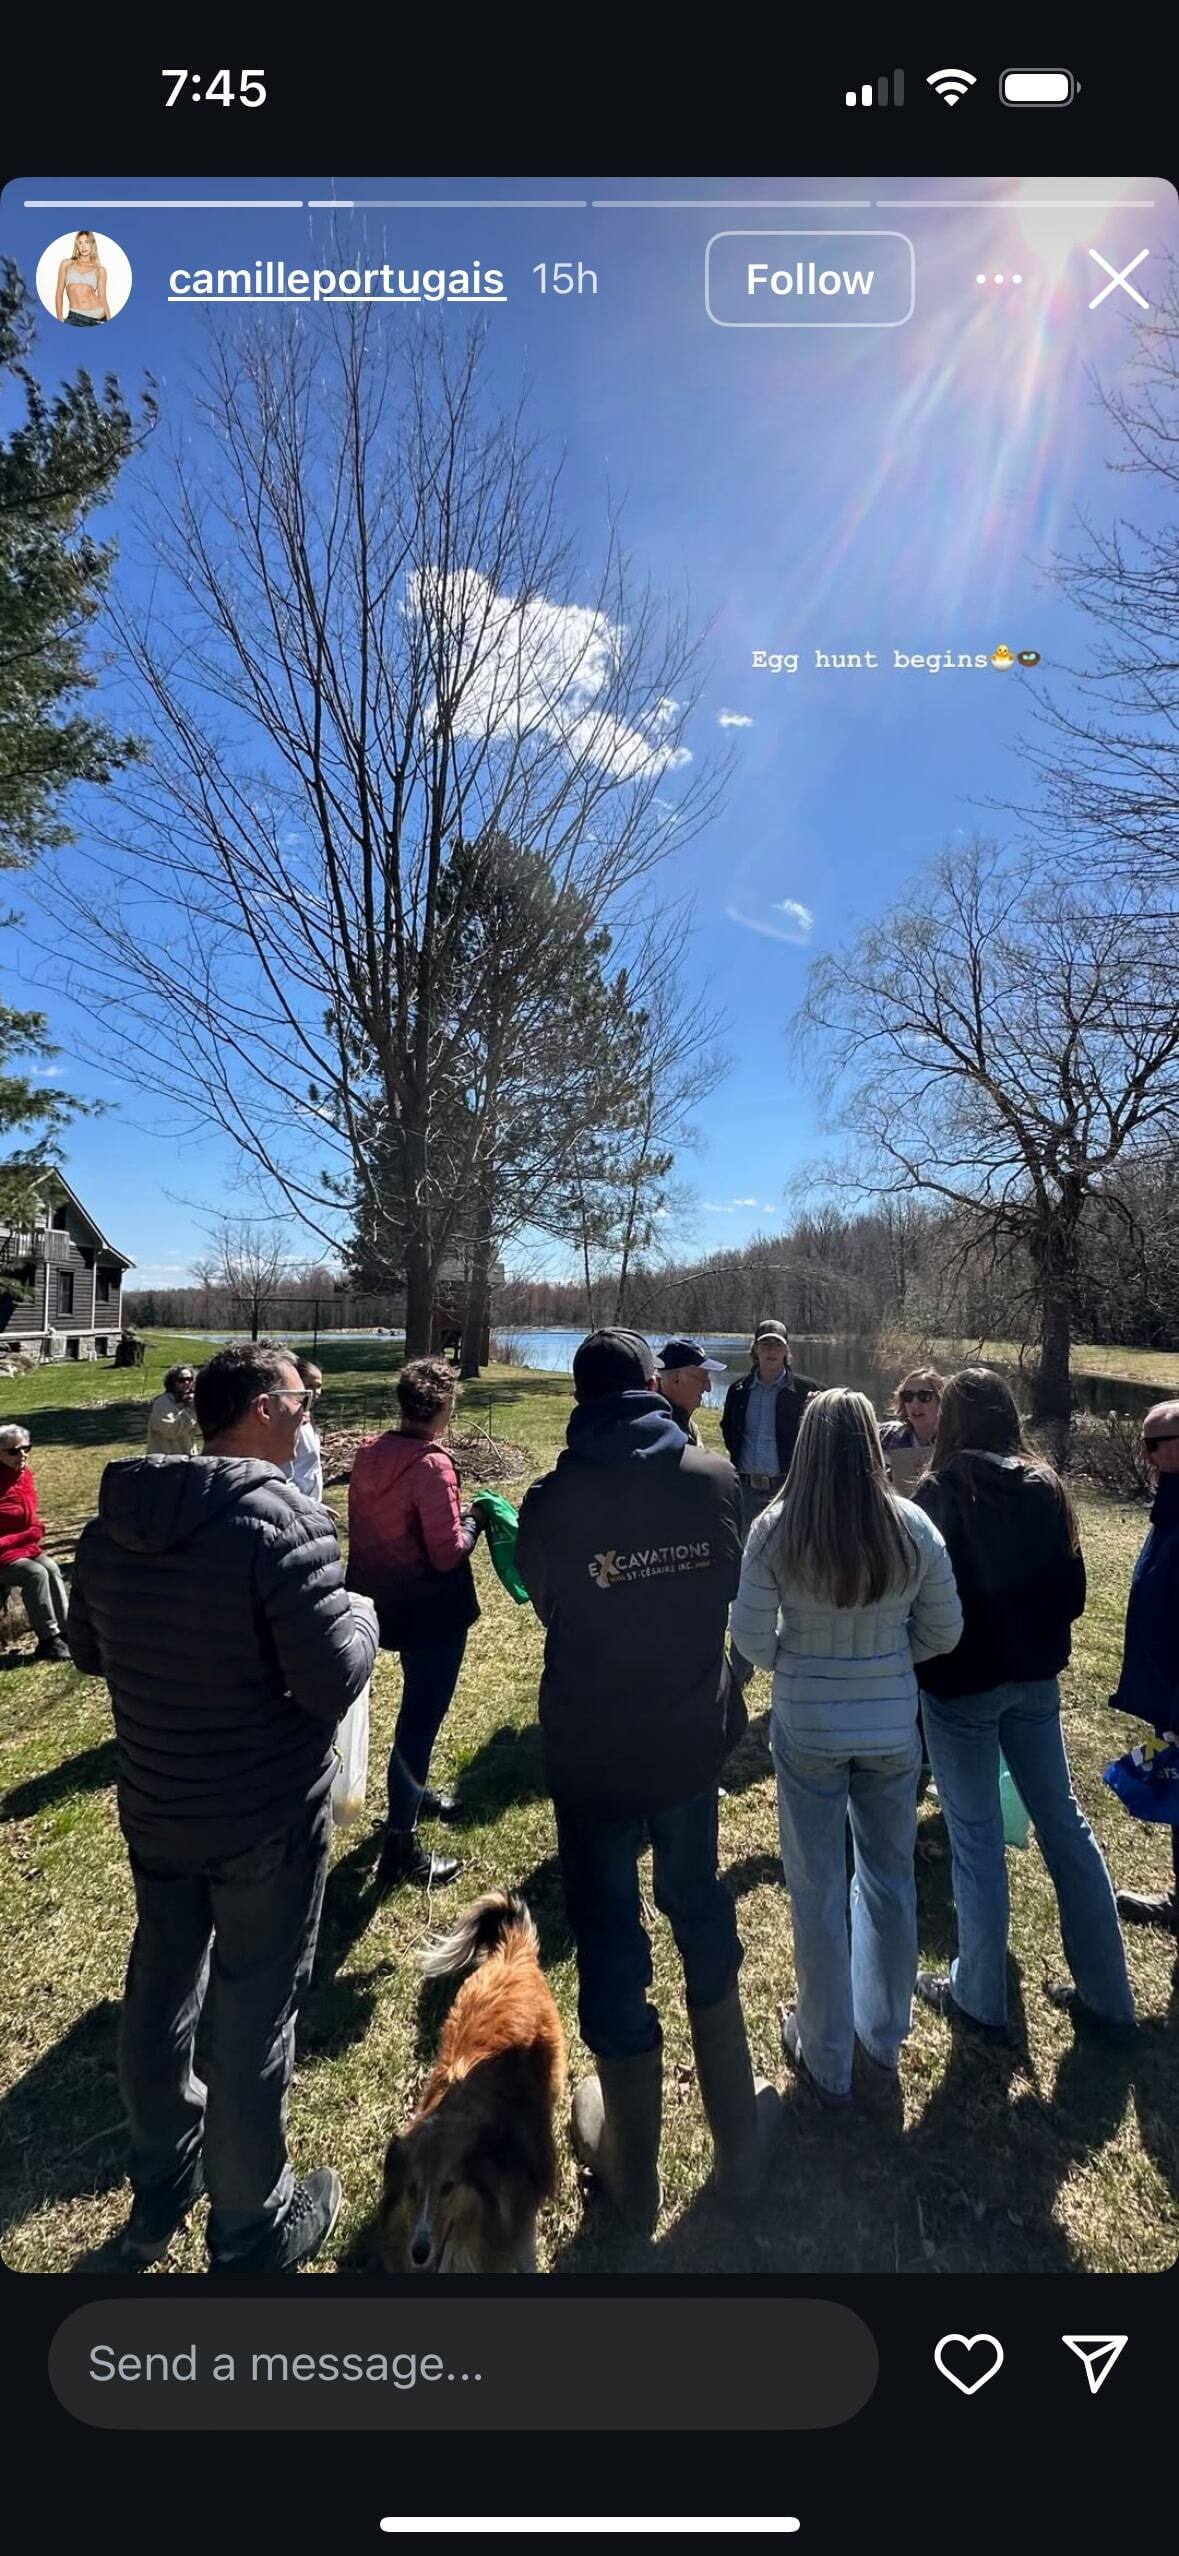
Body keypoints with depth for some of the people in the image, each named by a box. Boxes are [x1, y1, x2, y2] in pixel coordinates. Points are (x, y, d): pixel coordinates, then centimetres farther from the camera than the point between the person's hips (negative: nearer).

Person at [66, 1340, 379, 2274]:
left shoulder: (111, 1522, -4)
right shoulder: (284, 1520, -27)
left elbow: (89, 1652, 10)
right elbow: (334, 1682, -26)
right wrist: (361, 1612, -8)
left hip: (152, 1808, 6)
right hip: (267, 1818, -6)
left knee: (161, 1989, 25)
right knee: (253, 2015, 13)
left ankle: (159, 2195, 47)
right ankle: (251, 2234, 36)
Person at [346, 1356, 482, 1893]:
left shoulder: (369, 1454, -1)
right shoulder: (432, 1465, -25)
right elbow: (447, 1553, -23)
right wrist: (471, 1520, -5)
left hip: (388, 1602, 9)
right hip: (432, 1611, -8)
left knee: (418, 1705, 27)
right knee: (421, 1716, 4)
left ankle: (414, 1793, 46)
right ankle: (400, 1847, 15)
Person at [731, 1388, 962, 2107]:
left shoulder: (776, 1530, -19)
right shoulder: (913, 1528, -14)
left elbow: (750, 1636, -12)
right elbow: (945, 1631, -3)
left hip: (807, 1730, -2)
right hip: (892, 1730, 2)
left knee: (818, 1891, 16)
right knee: (891, 1882, 23)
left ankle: (828, 2061, 35)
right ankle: (884, 2047, 42)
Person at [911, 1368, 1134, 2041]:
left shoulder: (942, 1491, -17)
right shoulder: (1046, 1486, -2)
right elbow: (1073, 1592, 3)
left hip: (961, 1682, -5)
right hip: (1035, 1677, 5)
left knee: (976, 1836, 8)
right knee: (1064, 1821, 17)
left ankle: (979, 1995, 24)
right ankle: (1106, 1994, 30)